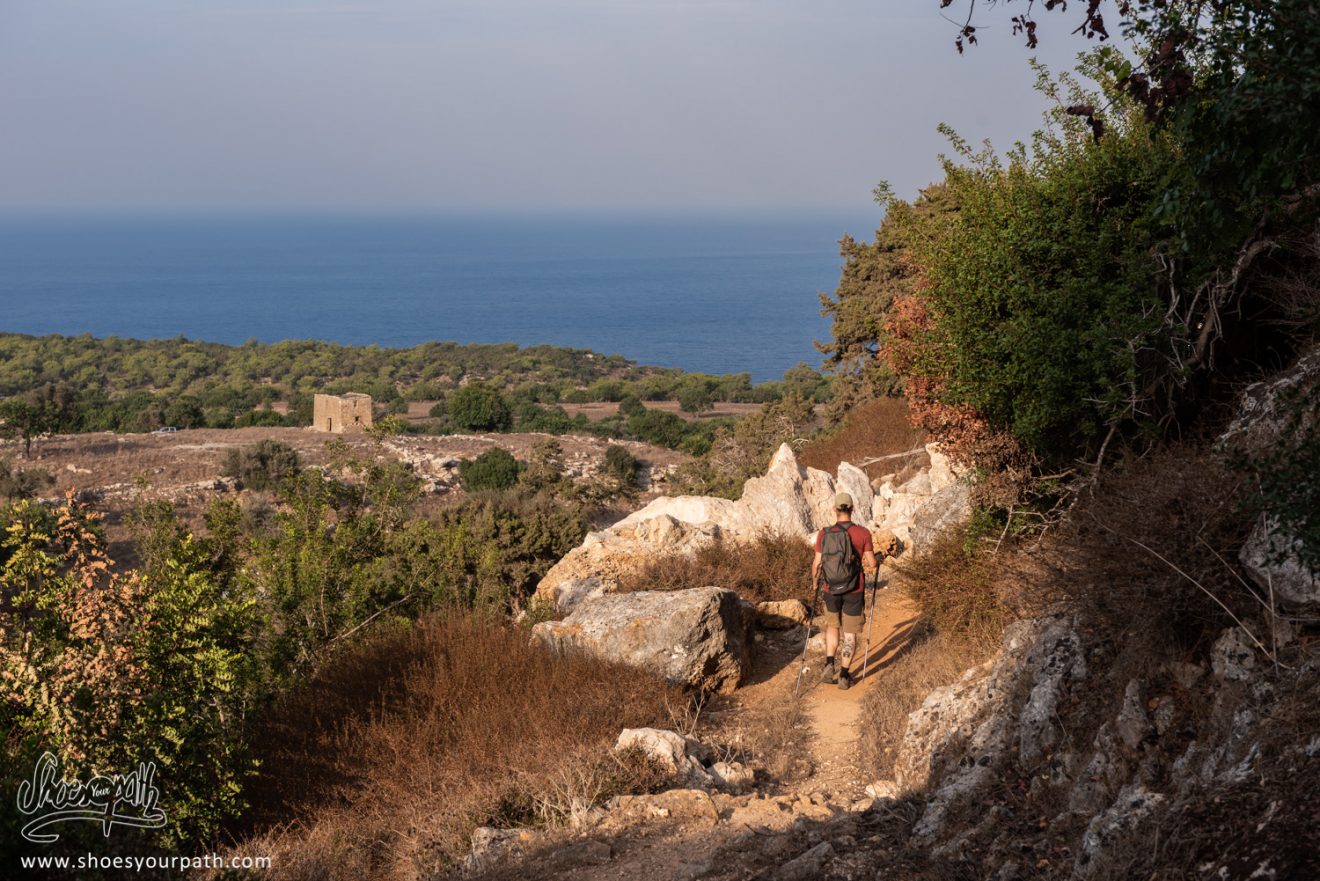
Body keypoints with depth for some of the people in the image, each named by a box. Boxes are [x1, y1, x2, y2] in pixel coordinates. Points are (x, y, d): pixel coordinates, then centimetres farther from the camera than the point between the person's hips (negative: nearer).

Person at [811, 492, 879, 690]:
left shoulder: (824, 533, -7)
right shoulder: (863, 533, -10)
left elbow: (817, 564, -4)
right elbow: (872, 564, -7)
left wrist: (815, 581, 16)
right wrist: (875, 570, 16)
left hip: (831, 589, 2)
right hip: (854, 591, -2)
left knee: (832, 626, 24)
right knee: (850, 633, 10)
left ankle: (829, 666, 10)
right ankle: (844, 676, 12)